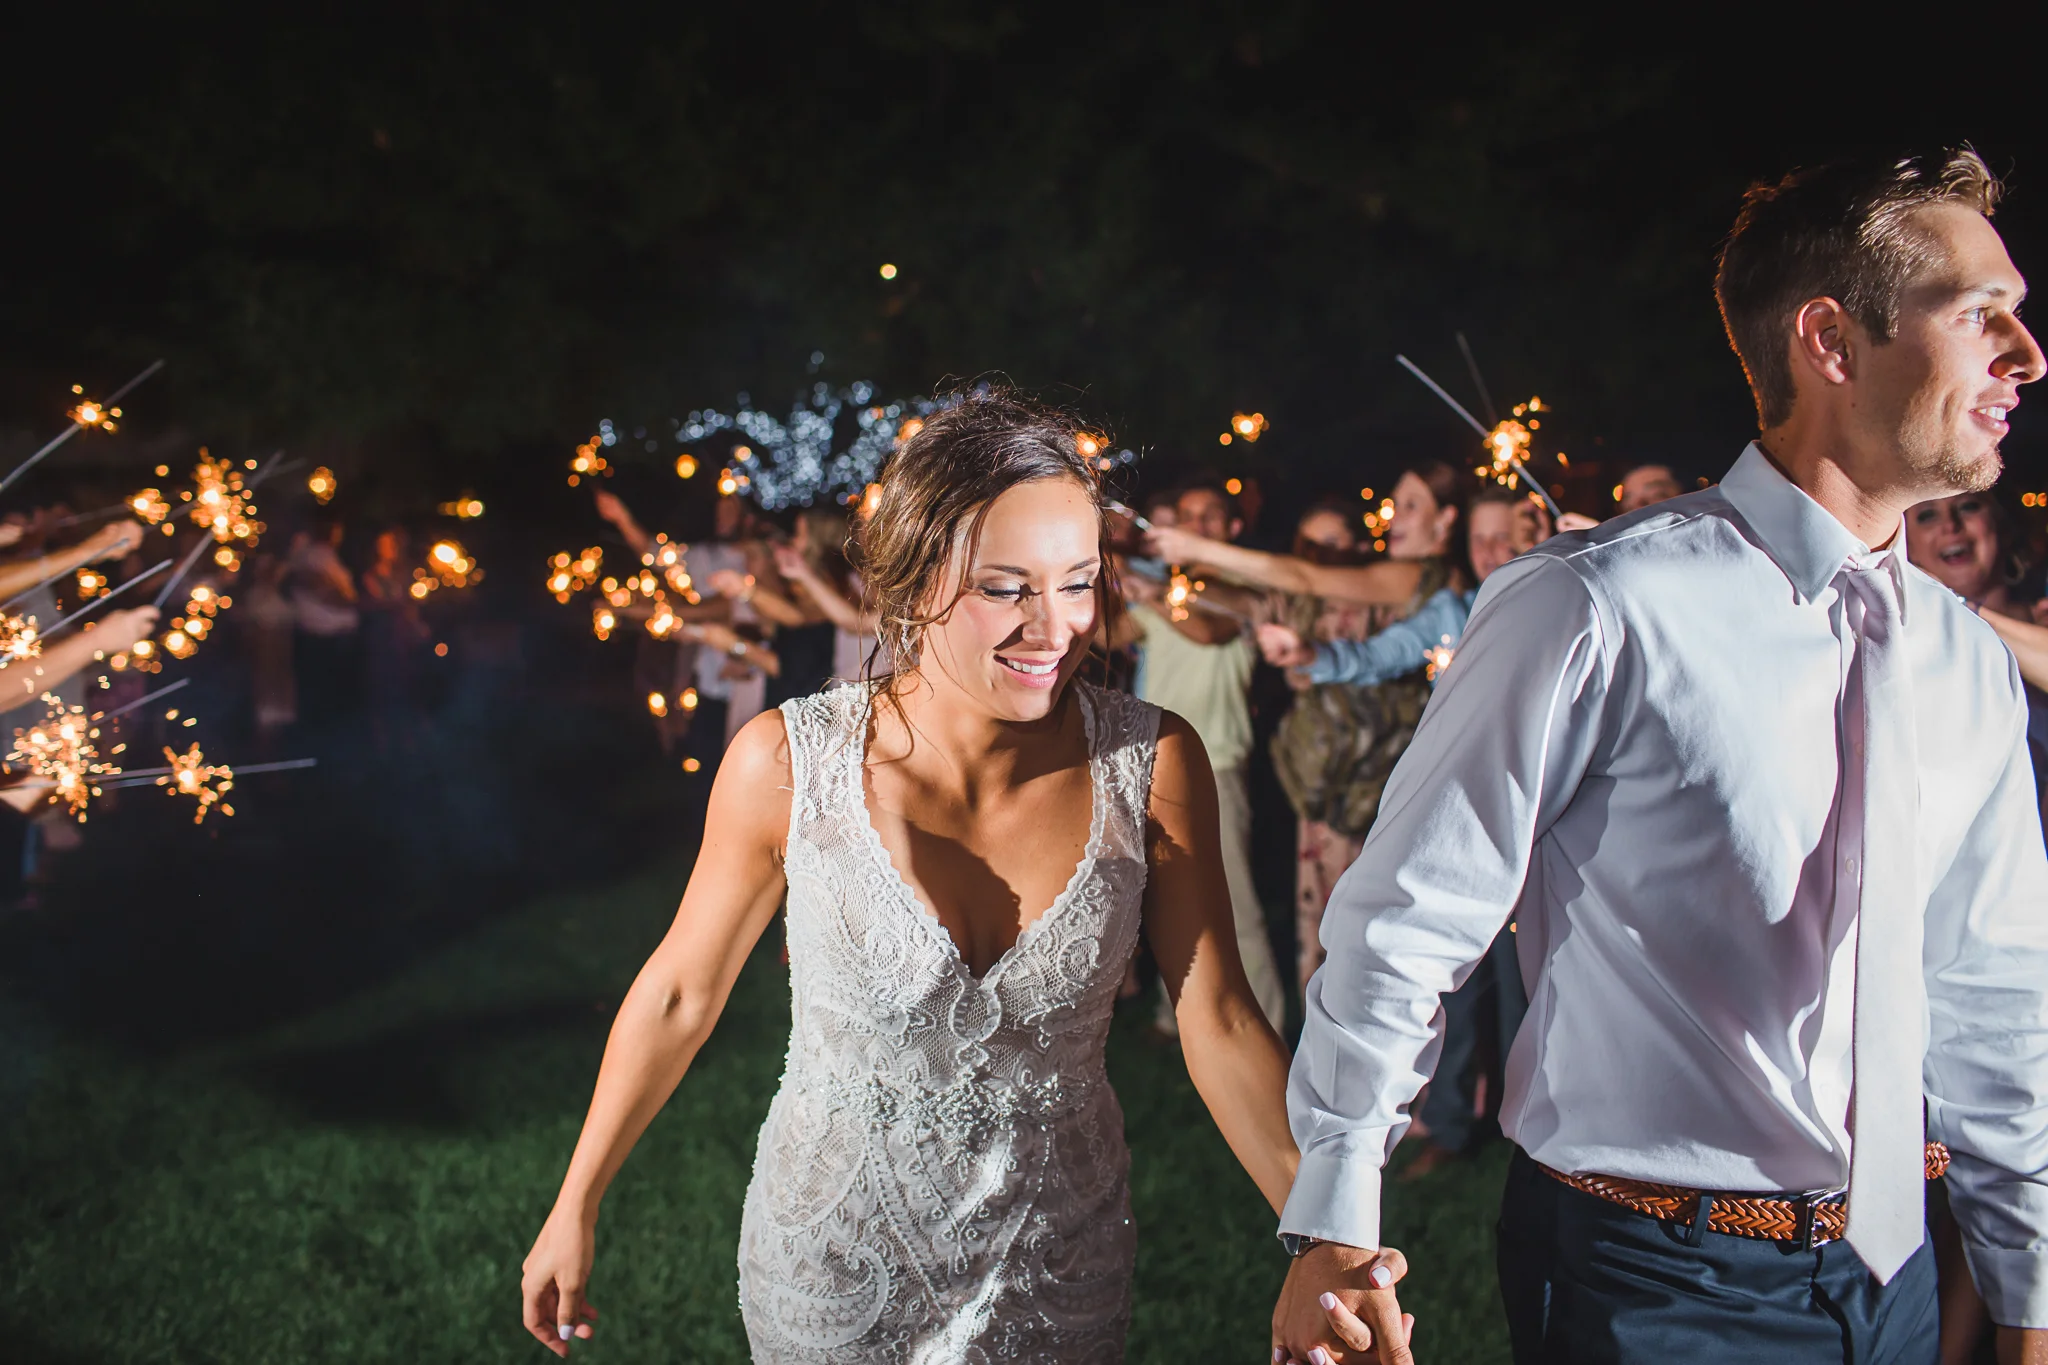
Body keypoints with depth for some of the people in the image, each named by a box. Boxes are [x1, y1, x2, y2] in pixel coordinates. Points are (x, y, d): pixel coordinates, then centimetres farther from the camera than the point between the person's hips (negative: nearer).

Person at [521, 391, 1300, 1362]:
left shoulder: (1151, 763, -15)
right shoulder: (789, 764, -18)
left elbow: (1220, 1024, -11)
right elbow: (680, 993, -5)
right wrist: (574, 1211, 3)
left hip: (1060, 1278, 1)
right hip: (832, 1272, -1)